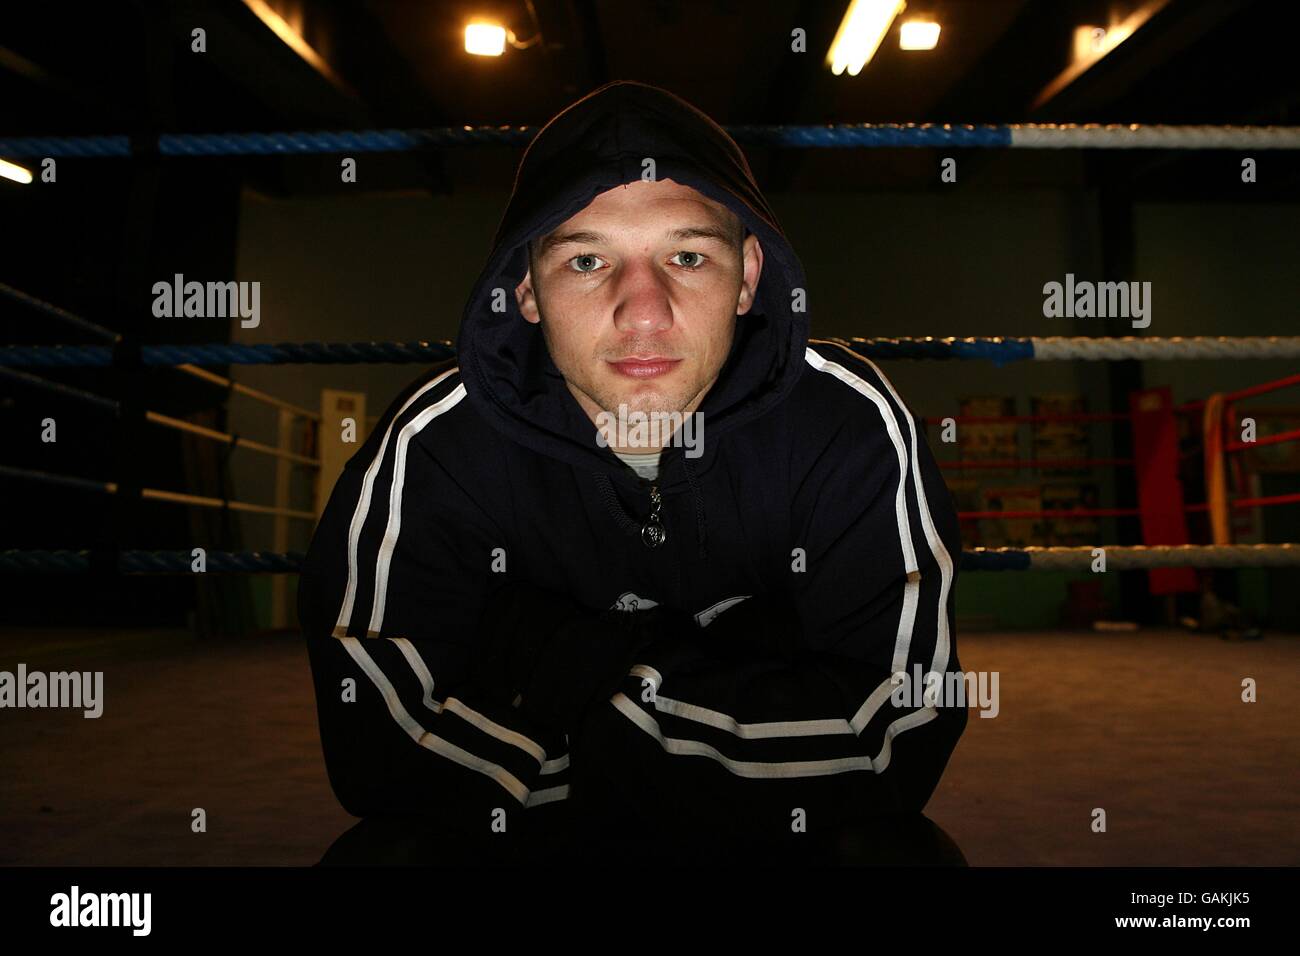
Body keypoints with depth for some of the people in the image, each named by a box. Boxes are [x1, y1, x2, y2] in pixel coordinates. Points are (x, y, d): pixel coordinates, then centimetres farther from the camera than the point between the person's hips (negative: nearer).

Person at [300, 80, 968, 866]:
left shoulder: (853, 426, -19)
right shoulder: (433, 448, -19)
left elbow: (903, 739, -21)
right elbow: (378, 756, -21)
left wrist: (572, 665, -23)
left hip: (770, 826, 2)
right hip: (524, 824, -1)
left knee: (895, 848, -25)